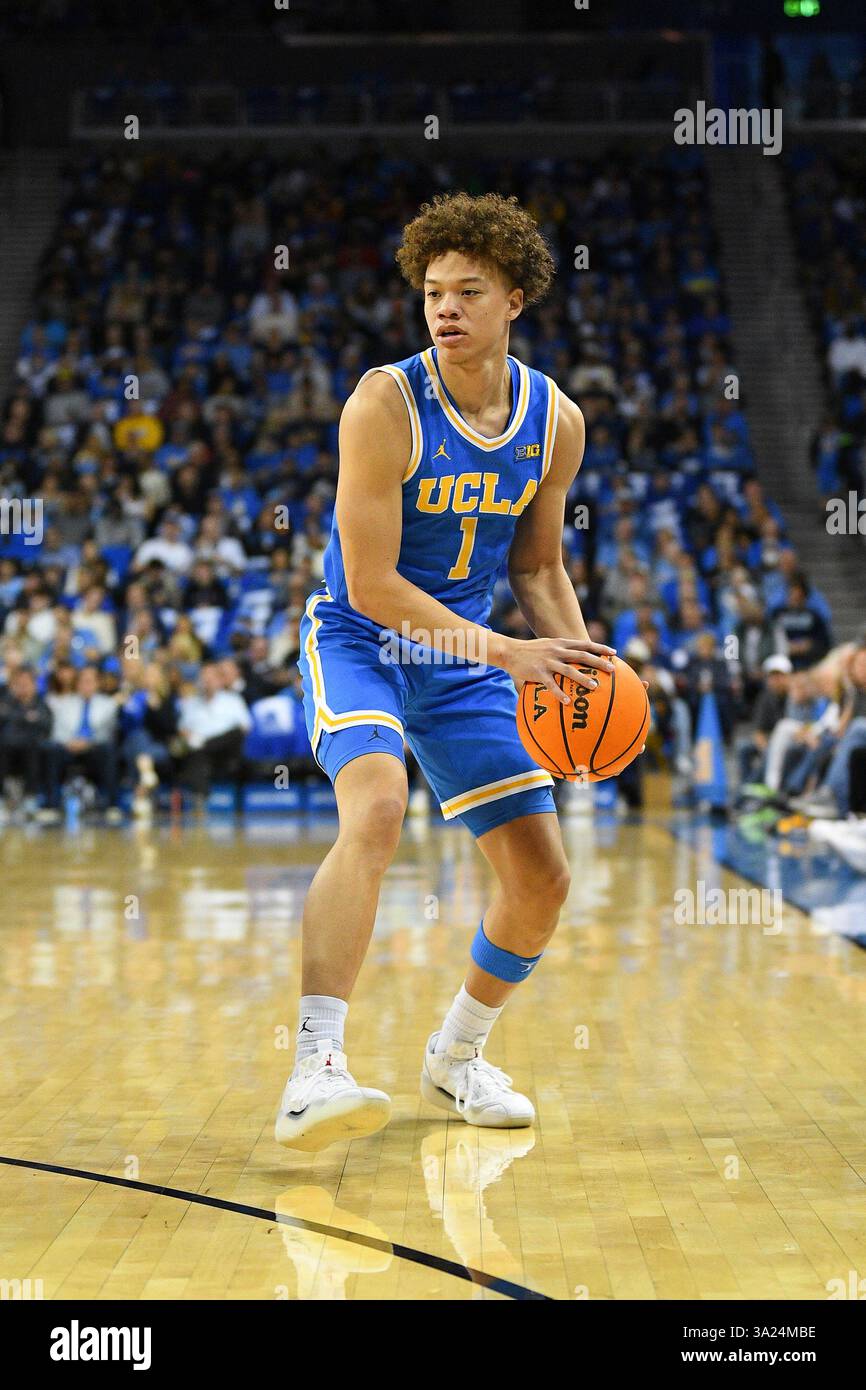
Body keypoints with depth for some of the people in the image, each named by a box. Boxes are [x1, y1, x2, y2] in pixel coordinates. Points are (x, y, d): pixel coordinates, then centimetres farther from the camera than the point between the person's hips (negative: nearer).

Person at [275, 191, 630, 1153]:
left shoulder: (556, 423, -4)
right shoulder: (385, 404, -21)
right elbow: (370, 584, -23)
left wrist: (580, 663, -8)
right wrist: (510, 653, -30)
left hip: (465, 655, 6)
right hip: (358, 639, -6)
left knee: (542, 877, 4)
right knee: (376, 812, -34)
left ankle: (455, 1057, 28)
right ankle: (315, 1068, -38)